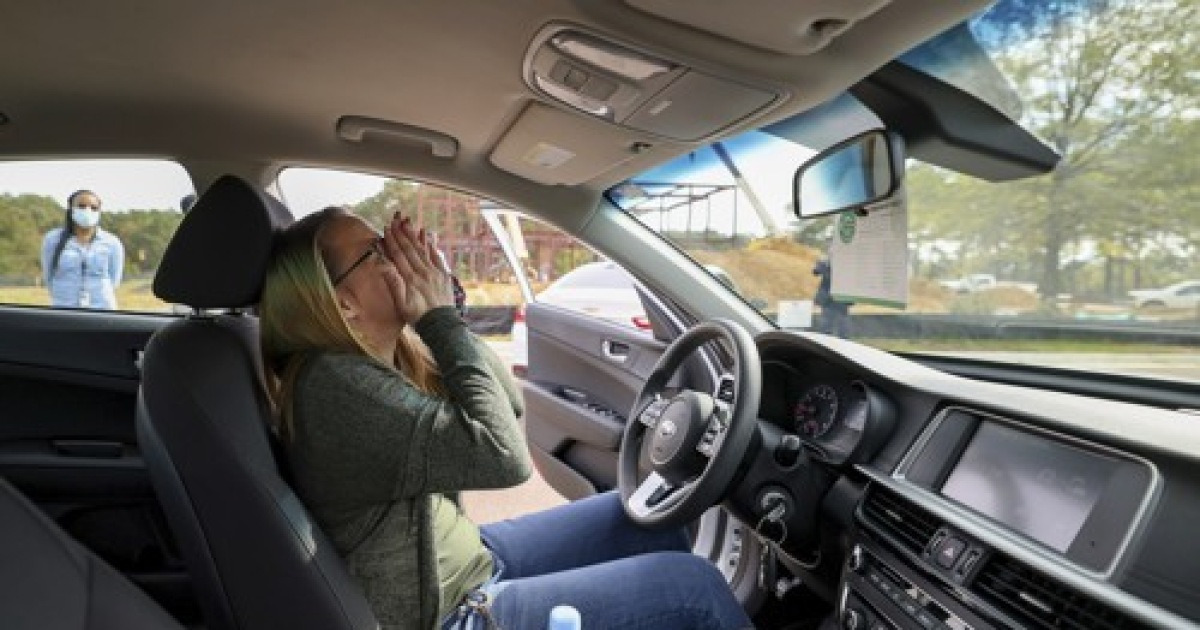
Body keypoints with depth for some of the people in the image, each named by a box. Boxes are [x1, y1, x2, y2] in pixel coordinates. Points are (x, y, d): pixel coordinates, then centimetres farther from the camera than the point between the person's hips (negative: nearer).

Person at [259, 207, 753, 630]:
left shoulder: (391, 357, 0)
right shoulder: (333, 385, -27)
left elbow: (508, 406, 2)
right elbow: (504, 457, -32)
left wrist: (443, 315, -9)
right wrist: (441, 319, -23)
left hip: (467, 558, 9)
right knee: (692, 585, -8)